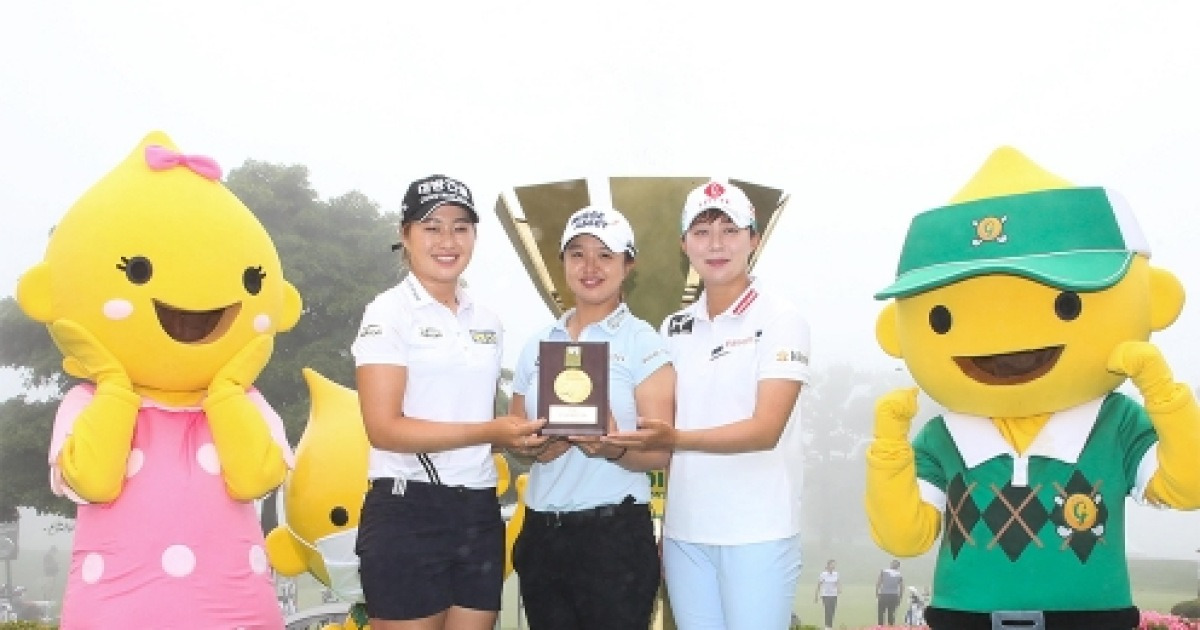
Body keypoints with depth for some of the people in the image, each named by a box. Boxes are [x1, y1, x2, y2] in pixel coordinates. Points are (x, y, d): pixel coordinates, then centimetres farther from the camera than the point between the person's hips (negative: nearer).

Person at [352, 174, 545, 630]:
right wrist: (491, 432, -21)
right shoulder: (389, 312, -5)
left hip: (480, 512, 6)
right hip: (408, 511, -6)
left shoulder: (487, 321, 15)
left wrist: (525, 437, 2)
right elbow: (384, 428, -15)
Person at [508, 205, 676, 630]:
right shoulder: (538, 344, 10)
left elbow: (660, 453, -8)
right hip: (541, 533, 5)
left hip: (615, 534, -4)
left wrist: (612, 449, -28)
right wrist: (534, 448, -8)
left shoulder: (644, 343, -4)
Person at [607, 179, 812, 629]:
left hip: (757, 534, -4)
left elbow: (766, 429, -16)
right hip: (684, 533, 5)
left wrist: (675, 438, -30)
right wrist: (662, 530, 5)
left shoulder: (781, 320, -5)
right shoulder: (673, 329, 11)